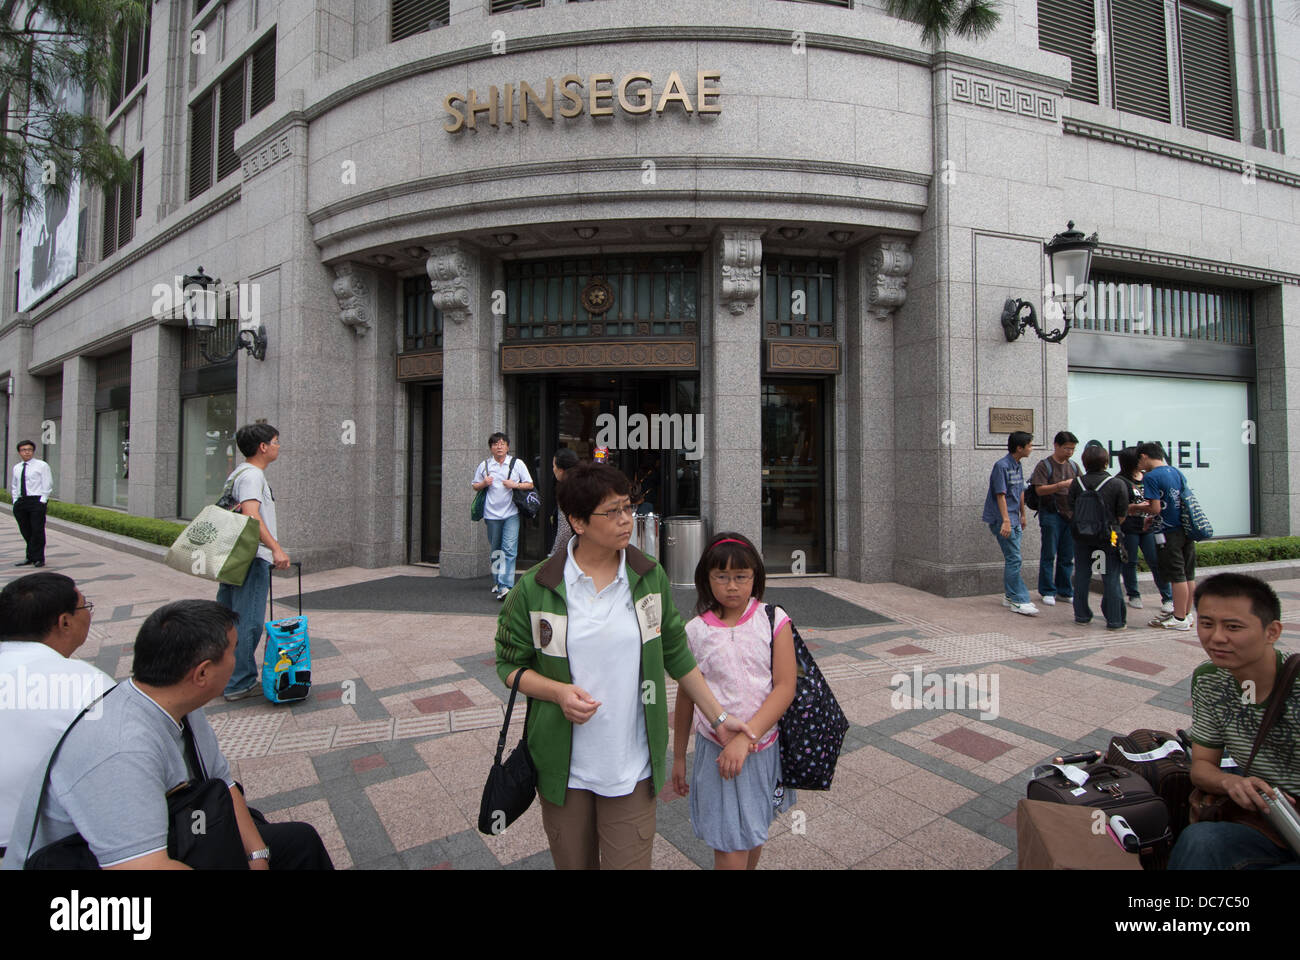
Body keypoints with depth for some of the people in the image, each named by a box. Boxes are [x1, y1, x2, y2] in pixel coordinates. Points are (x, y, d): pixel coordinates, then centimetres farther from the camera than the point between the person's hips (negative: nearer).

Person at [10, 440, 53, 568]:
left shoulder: (42, 465, -1)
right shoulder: (16, 468, 16)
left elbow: (48, 485, -5)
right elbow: (14, 486, 21)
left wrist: (42, 501, -12)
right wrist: (16, 501, 8)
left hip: (37, 501, -5)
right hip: (20, 502, 6)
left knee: (37, 531, -6)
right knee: (25, 532, 8)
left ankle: (38, 558, 0)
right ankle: (30, 557, 16)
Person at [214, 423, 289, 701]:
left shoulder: (238, 473, 19)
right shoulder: (253, 475, -13)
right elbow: (251, 515, -27)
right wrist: (276, 548, -34)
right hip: (251, 558, -11)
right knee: (248, 621, -4)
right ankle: (240, 683, 2)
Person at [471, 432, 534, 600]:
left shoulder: (517, 464, 5)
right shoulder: (484, 465, 9)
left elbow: (529, 485, 7)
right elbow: (475, 486, 17)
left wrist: (515, 485, -10)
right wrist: (484, 483, -4)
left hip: (511, 513, -2)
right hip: (492, 514, 2)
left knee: (509, 549, -13)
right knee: (494, 551, 11)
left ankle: (505, 586, -17)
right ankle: (497, 582, 28)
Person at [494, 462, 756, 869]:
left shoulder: (650, 577, -3)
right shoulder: (535, 588, -10)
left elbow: (676, 654, 6)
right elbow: (510, 664, -1)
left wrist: (719, 718, 7)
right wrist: (559, 691, -19)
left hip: (631, 768, 1)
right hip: (563, 767, 0)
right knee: (572, 863, 19)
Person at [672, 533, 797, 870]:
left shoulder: (774, 621, -7)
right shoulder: (695, 631, -6)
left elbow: (785, 687, -12)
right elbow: (685, 696, 4)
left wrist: (745, 738, -21)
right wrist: (678, 756, 11)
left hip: (763, 747, 1)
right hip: (716, 752, -1)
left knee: (754, 835, 20)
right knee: (730, 848, 0)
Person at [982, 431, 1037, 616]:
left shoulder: (1018, 466, 13)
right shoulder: (1002, 466, -15)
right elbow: (1001, 495, -19)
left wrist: (1022, 515, 23)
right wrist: (1006, 520, -22)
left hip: (1014, 520, 9)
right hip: (1002, 520, -9)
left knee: (1011, 559, 13)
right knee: (1014, 559, -9)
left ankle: (1010, 596, 21)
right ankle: (1018, 600, -5)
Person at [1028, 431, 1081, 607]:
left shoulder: (1074, 466, 13)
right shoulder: (1044, 465, -3)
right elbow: (1039, 490, -12)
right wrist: (1062, 485, -22)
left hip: (1071, 515, 5)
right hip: (1051, 515, -5)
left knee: (1067, 557, 9)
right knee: (1049, 555, -1)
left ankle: (1065, 591, 20)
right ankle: (1047, 591, 8)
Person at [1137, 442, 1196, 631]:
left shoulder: (1151, 477, -14)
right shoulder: (1178, 472, 10)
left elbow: (1155, 509, -19)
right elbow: (1186, 500, 18)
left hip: (1169, 533, -8)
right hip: (1186, 530, 8)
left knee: (1177, 576, -2)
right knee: (1188, 575, 13)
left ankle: (1179, 619, 6)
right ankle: (1186, 613, 23)